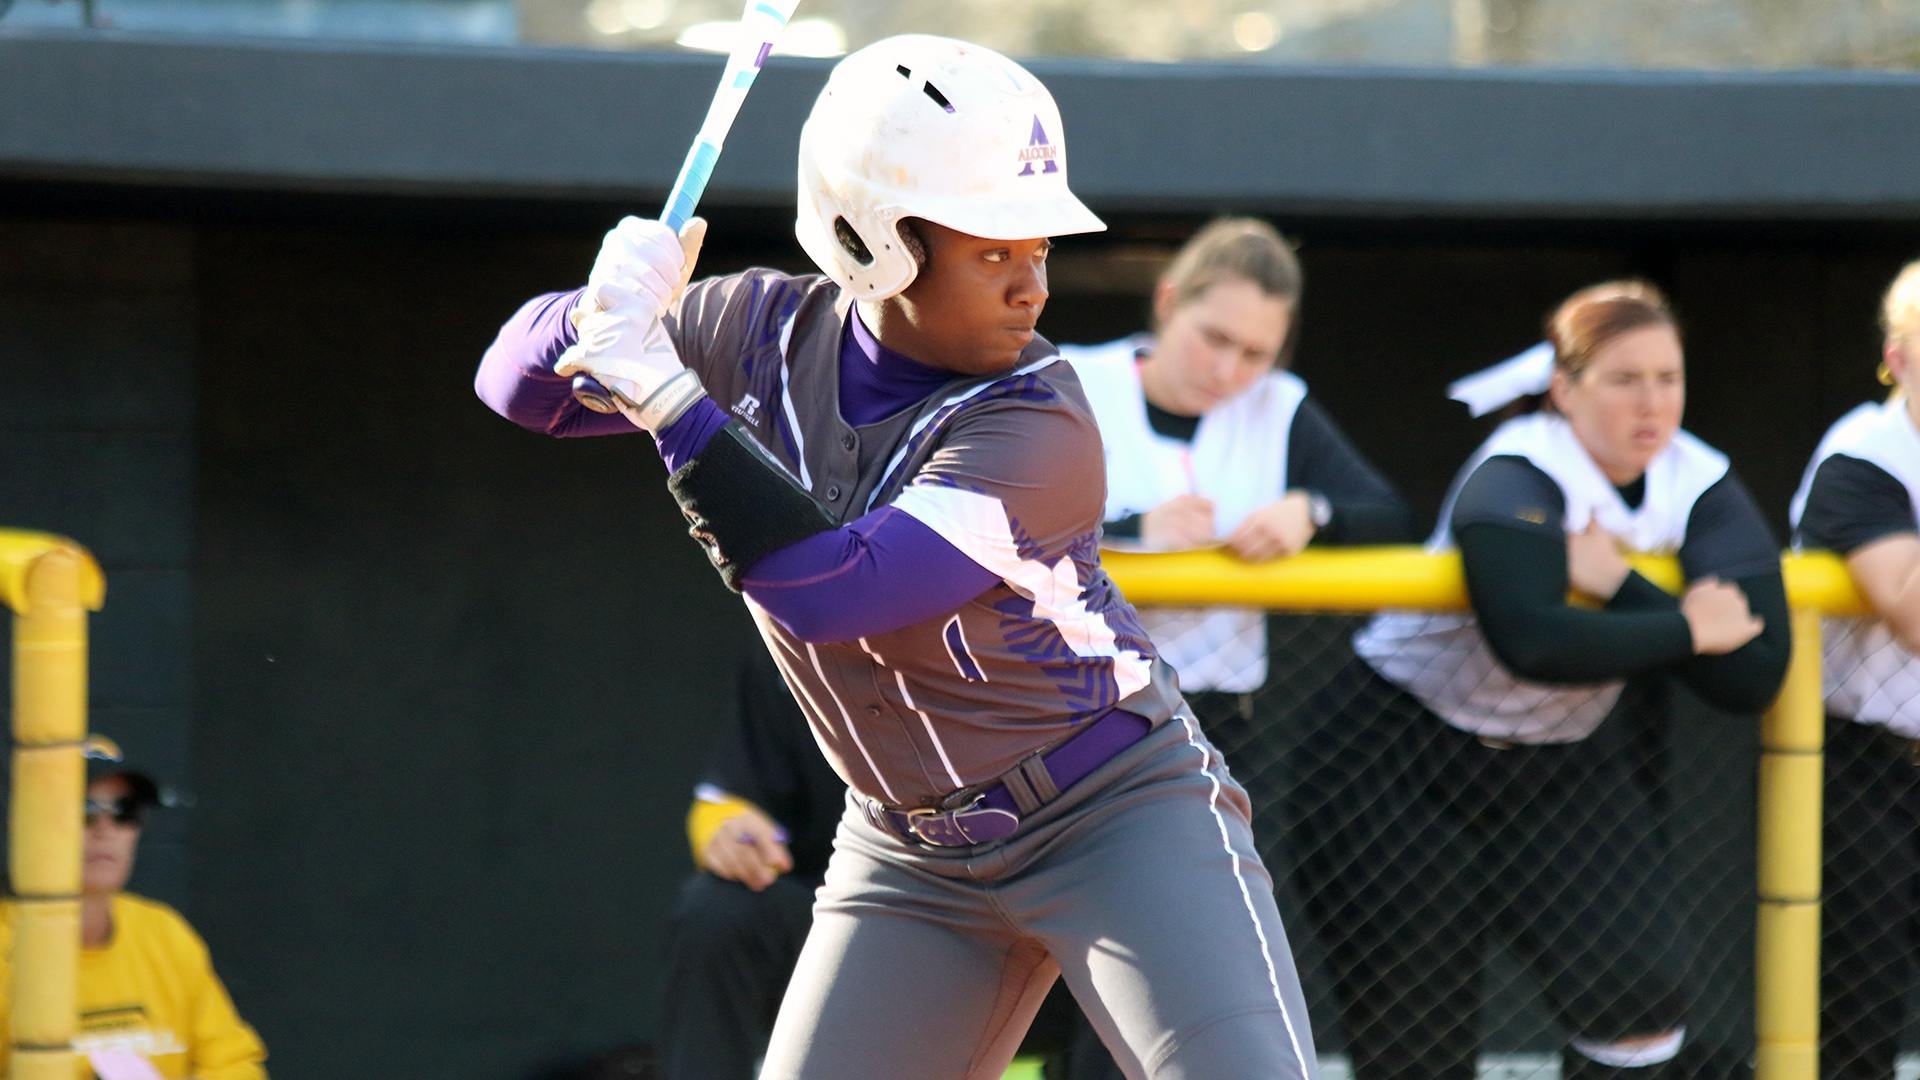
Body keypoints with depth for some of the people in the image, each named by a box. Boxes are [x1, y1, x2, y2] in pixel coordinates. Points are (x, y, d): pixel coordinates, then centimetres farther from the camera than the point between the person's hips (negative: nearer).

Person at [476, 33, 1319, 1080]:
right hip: (907, 853, 5)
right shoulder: (764, 331, -7)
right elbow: (519, 384, 1)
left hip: (1117, 816, -5)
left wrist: (664, 392, -33)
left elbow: (826, 590, -34)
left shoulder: (1039, 430, -24)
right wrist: (608, 308, -22)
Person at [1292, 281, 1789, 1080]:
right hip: (1397, 758, -4)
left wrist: (1620, 584, -27)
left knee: (1641, 986, -13)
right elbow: (1534, 642, -42)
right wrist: (1687, 628, -31)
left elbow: (1751, 676, -20)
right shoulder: (1515, 482, -24)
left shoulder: (1702, 491, -8)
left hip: (1563, 763, 5)